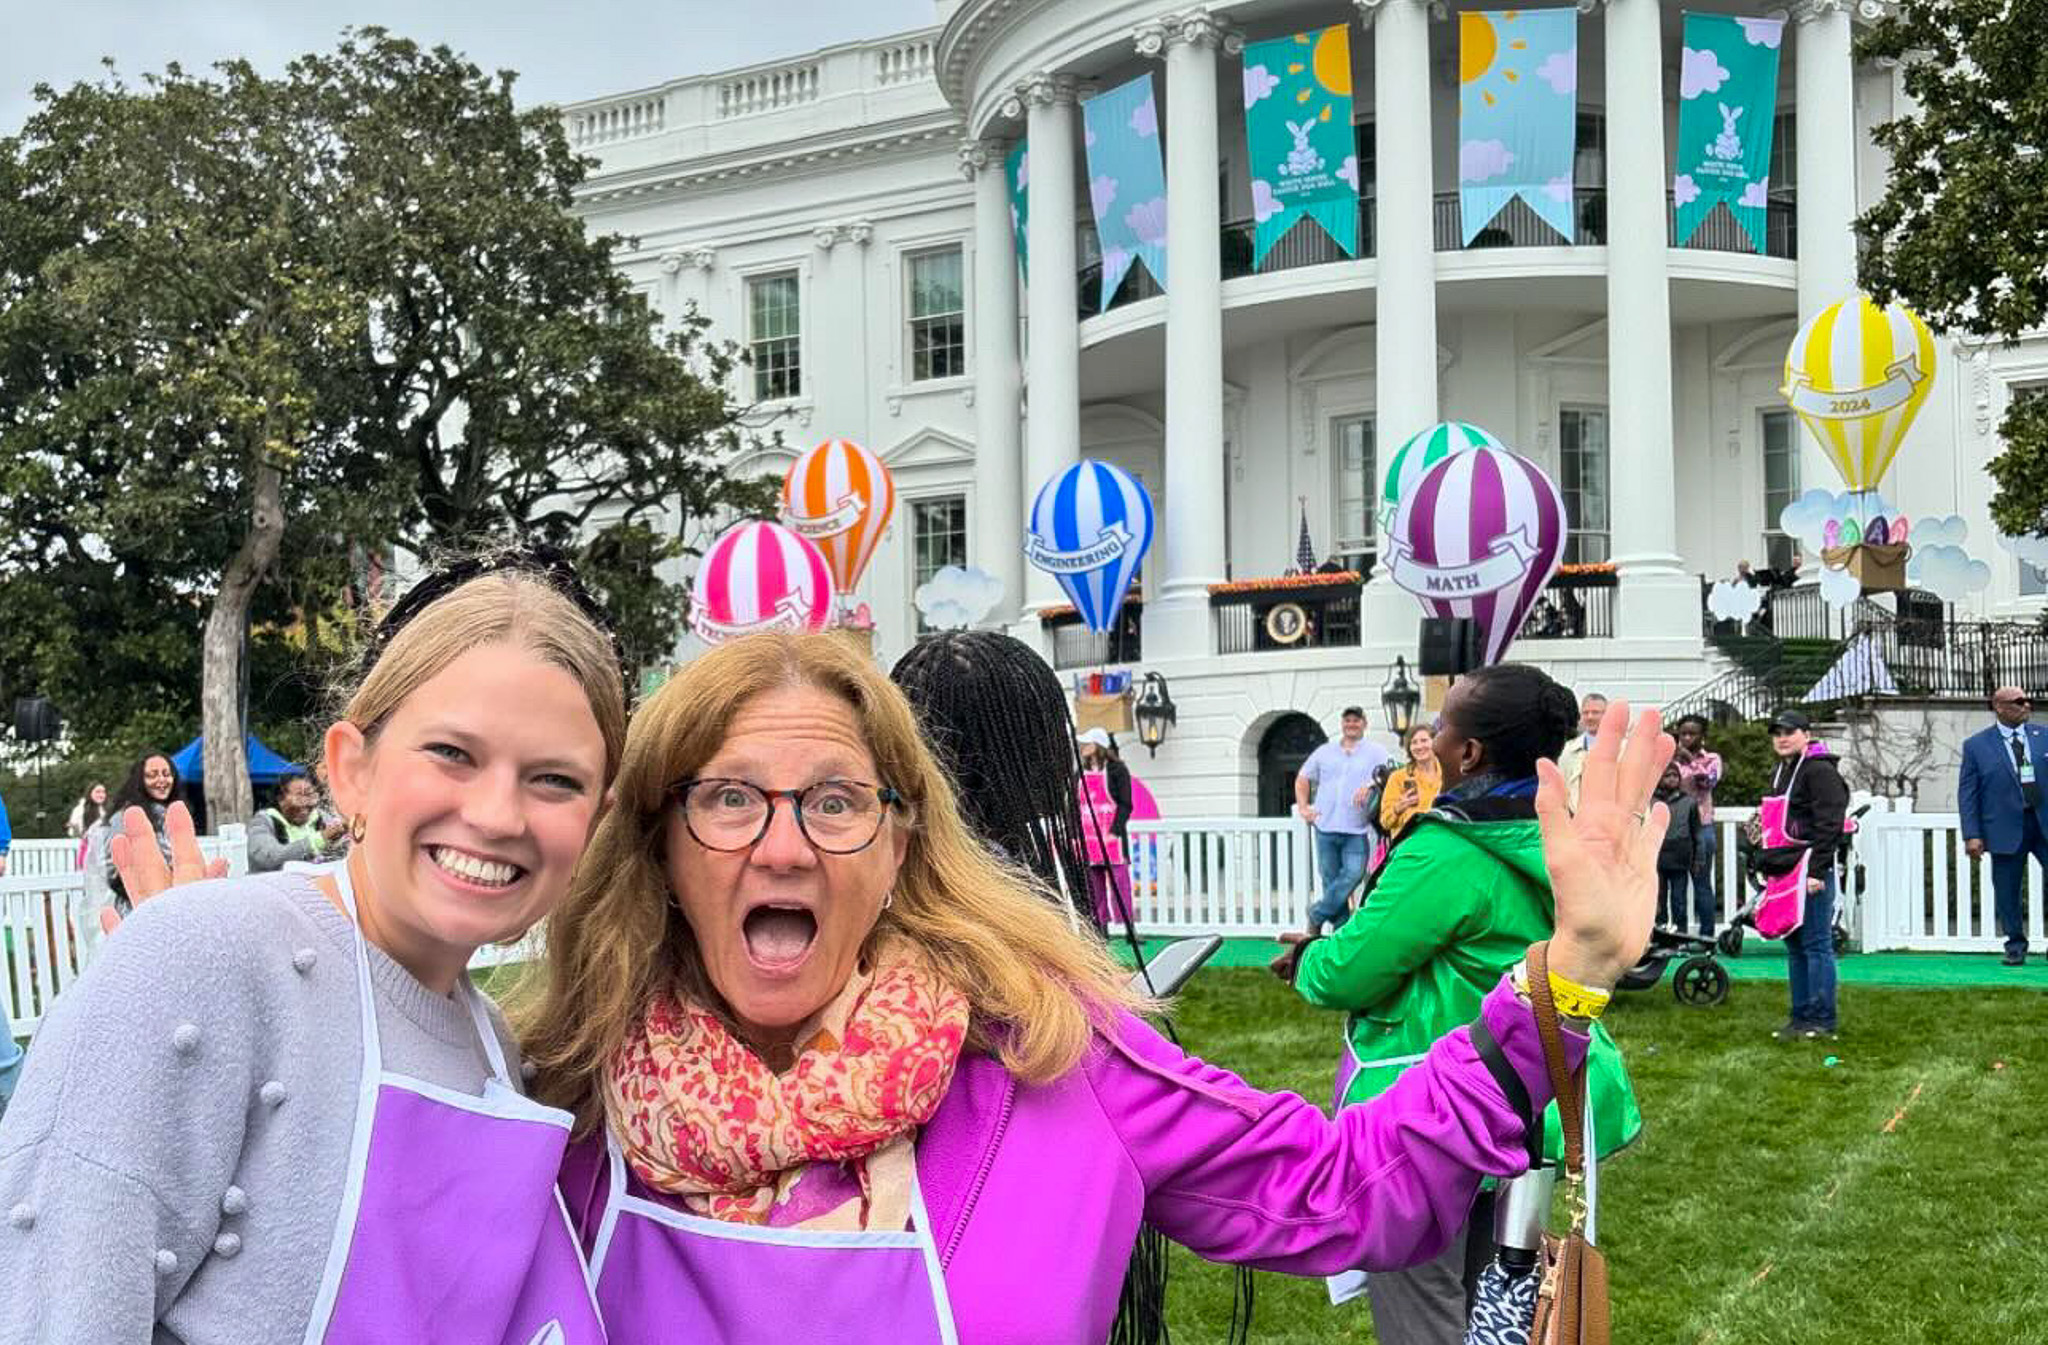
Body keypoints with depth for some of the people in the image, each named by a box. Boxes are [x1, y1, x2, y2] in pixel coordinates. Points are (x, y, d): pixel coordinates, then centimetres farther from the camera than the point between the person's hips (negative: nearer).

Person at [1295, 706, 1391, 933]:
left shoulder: (1376, 752, 7)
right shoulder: (1324, 752, 16)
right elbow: (1302, 780, 22)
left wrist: (1369, 786, -24)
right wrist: (1303, 807, 10)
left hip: (1357, 830, -3)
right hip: (1325, 826, 3)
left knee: (1354, 873, -16)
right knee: (1330, 878, 2)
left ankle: (1317, 914, -2)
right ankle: (1341, 926, 9)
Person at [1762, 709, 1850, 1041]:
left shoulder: (1820, 771, -9)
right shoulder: (1779, 773, 20)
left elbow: (1829, 825, -16)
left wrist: (1816, 871, -20)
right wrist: (1768, 865, 22)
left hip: (1811, 873, -9)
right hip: (1783, 871, 9)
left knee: (1816, 945, -6)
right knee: (1794, 945, 11)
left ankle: (1823, 1020, -2)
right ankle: (1801, 1016, 17)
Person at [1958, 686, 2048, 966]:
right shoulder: (1976, 745, 2)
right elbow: (1967, 793, 1)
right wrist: (1972, 835, -7)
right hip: (2006, 830, -2)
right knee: (2008, 893, 4)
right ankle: (2015, 947, 19)